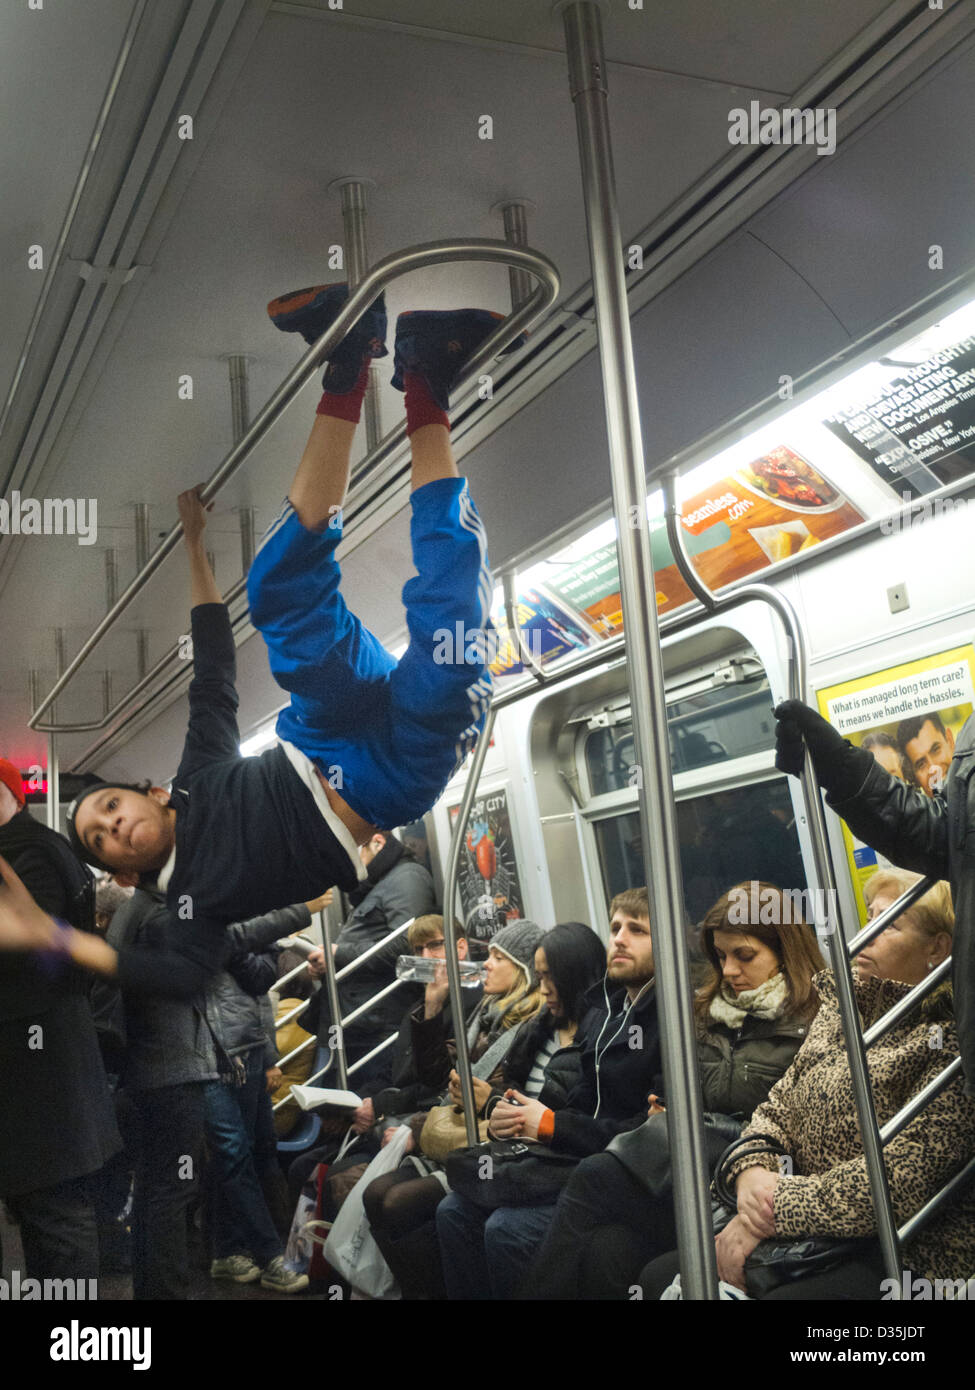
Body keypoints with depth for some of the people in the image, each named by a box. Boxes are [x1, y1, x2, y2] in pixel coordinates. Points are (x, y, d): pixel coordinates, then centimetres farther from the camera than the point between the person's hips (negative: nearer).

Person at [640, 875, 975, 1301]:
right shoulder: (842, 1007, 12)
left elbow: (904, 1177, -21)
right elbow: (779, 1106, 14)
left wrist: (777, 1208, -17)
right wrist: (751, 1171, -8)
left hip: (907, 1253, -7)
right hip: (812, 1231, 7)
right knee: (661, 1276, -7)